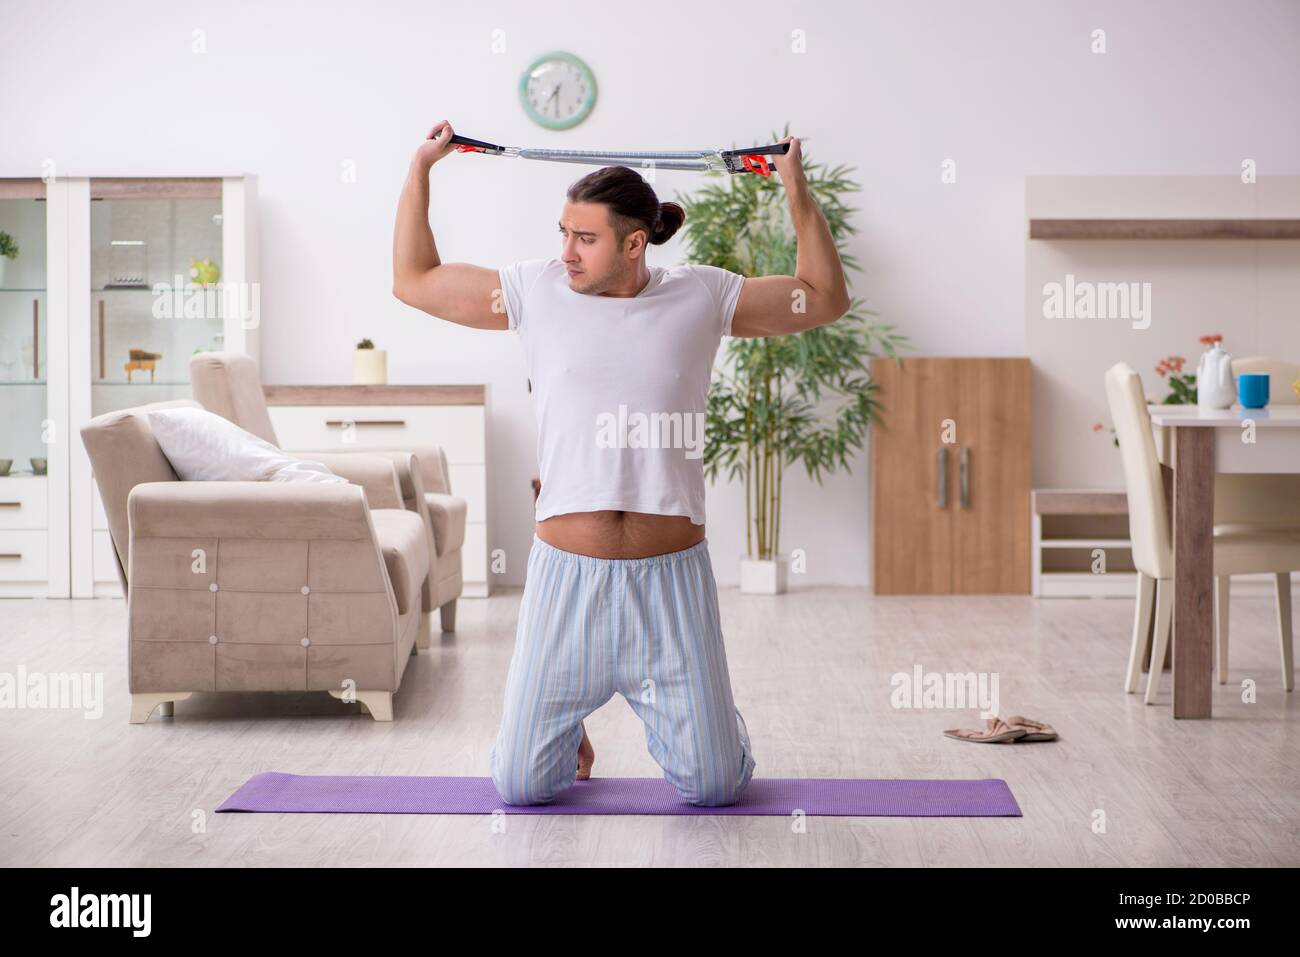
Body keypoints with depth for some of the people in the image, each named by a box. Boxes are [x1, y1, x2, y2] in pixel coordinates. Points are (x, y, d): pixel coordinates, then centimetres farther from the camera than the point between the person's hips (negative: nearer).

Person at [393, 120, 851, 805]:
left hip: (670, 575, 0)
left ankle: (669, 713, 41)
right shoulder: (536, 292, 3)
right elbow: (412, 280, 12)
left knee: (716, 785, 6)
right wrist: (421, 167, 8)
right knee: (520, 785, 3)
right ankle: (566, 723, 39)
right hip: (566, 571, 0)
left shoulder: (702, 297, 2)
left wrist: (796, 190, 4)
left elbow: (825, 298, 12)